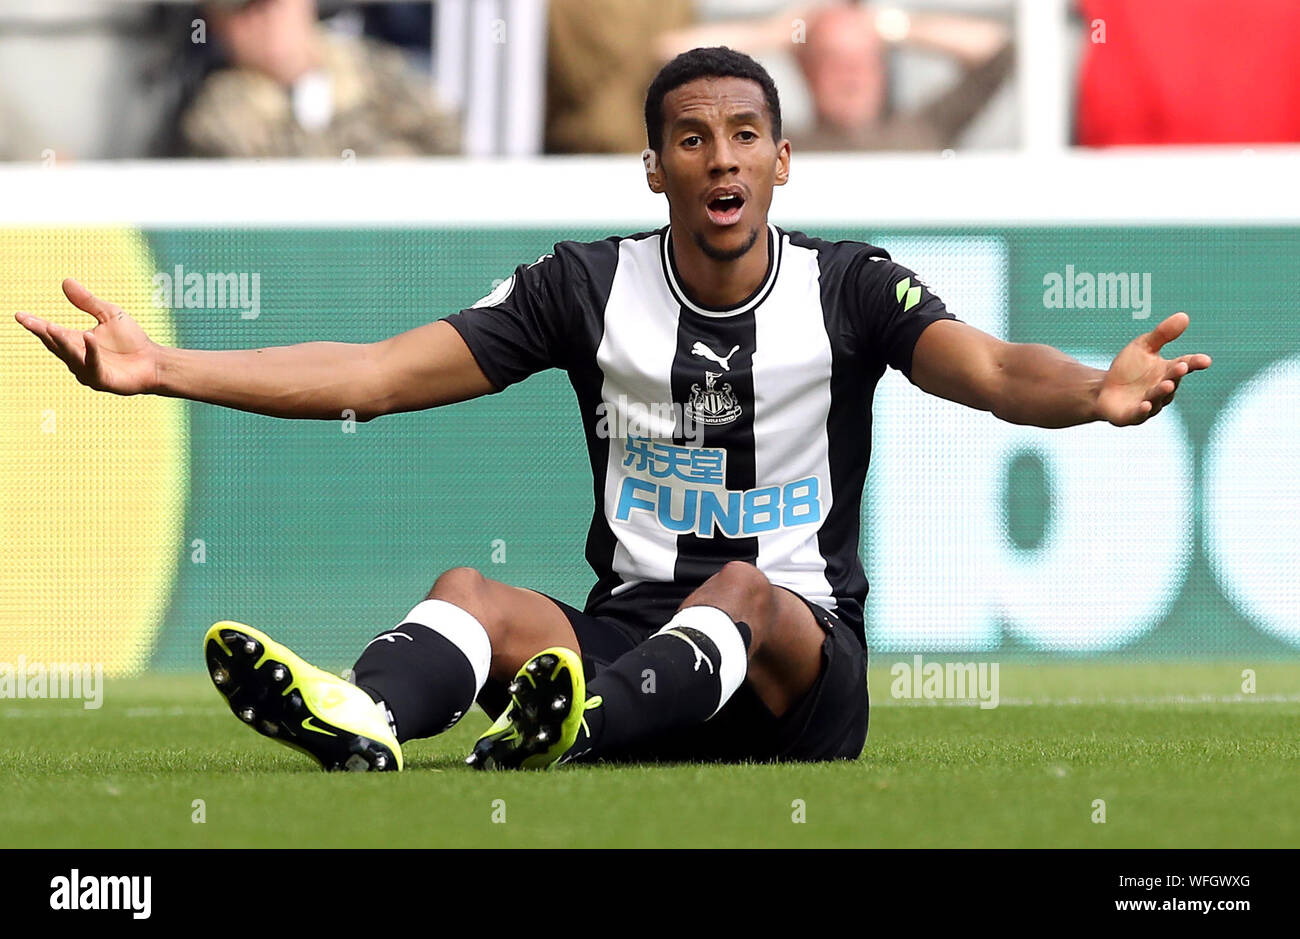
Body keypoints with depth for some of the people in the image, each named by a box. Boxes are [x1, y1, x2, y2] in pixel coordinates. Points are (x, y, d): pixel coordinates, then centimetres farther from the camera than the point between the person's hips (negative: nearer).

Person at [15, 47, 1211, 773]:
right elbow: (376, 373, -2)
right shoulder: (588, 287, 4)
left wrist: (1092, 392, -44)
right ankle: (362, 723, -62)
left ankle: (575, 728, -66)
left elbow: (988, 368, -19)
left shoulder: (847, 286, 0)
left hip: (803, 659, -1)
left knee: (742, 592, -35)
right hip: (629, 629, 2)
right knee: (468, 592, -26)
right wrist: (165, 369, -14)